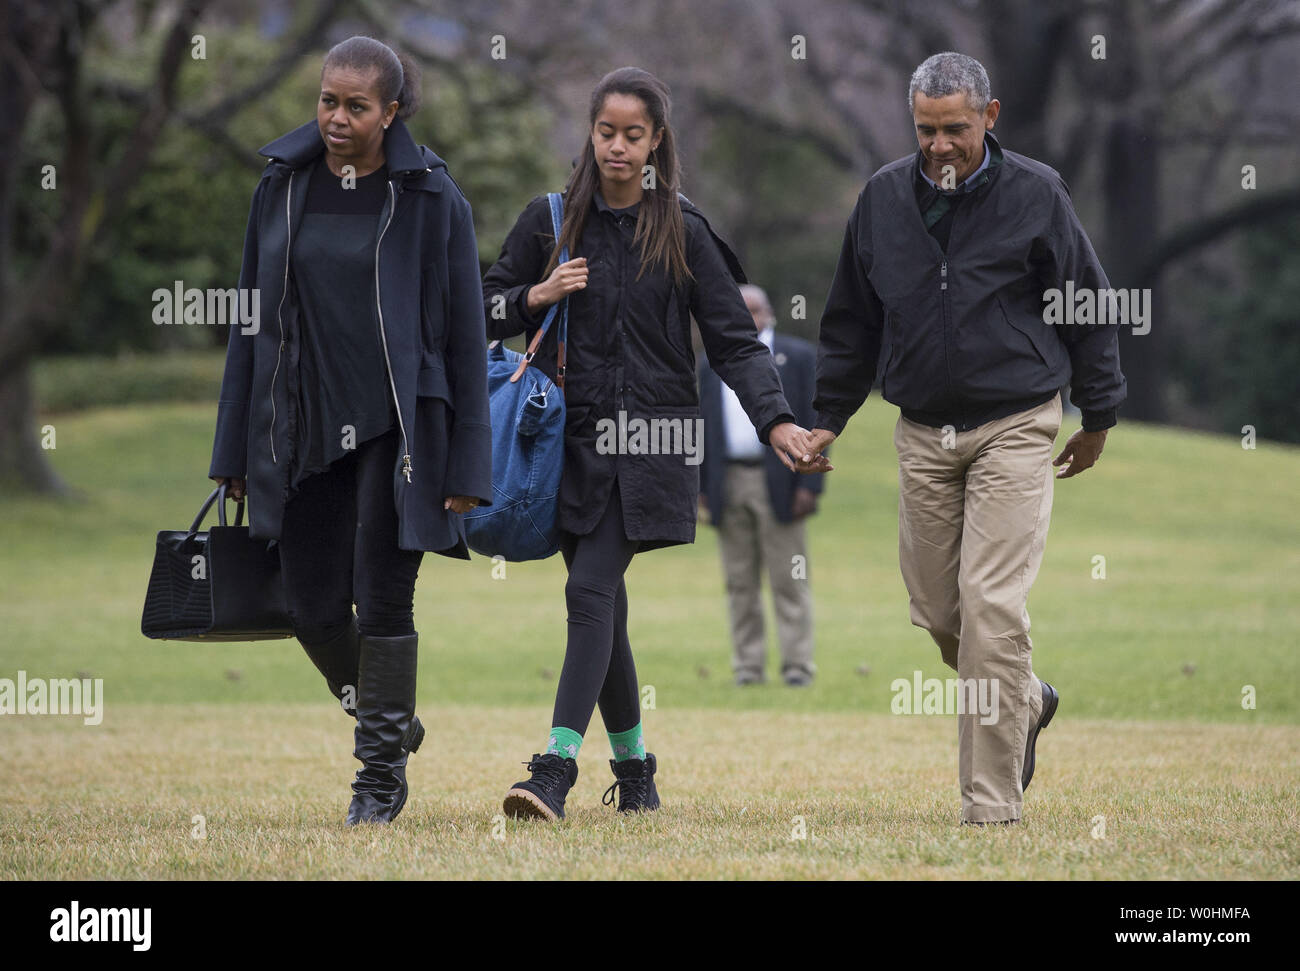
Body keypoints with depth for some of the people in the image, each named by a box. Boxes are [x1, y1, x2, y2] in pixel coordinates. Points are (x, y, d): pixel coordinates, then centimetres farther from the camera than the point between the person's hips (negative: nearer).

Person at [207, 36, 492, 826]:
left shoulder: (431, 199, -6)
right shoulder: (284, 184, 4)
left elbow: (465, 333, -4)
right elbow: (256, 316, 9)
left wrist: (466, 466, -8)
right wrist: (237, 448, 7)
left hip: (397, 427, -4)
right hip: (305, 426, 4)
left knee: (383, 599, -5)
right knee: (312, 605, 4)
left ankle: (382, 773, 10)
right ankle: (387, 715, 31)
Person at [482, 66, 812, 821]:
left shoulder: (682, 233, 1)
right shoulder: (551, 221, 7)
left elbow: (734, 340, 1)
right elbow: (486, 310, 13)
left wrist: (776, 419, -12)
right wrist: (537, 297, -7)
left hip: (650, 442, -3)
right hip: (573, 438, 3)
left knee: (592, 589, -16)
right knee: (603, 607, 7)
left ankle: (557, 768, -21)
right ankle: (634, 770, 20)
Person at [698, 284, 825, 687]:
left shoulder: (798, 356, 5)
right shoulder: (712, 366, 16)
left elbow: (814, 422, 0)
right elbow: (703, 428, 15)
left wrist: (810, 485, -8)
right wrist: (701, 487, 5)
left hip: (778, 483, -3)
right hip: (729, 484, 3)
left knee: (788, 579, -4)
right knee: (740, 583, 4)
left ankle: (798, 665, -2)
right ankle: (748, 665, 7)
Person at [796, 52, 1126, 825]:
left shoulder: (1035, 195, -5)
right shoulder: (884, 197, 5)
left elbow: (1089, 305, 4)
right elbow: (852, 319, 16)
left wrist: (1098, 415, 8)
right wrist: (829, 416, 15)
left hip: (1014, 429, -4)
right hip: (922, 434, 4)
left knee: (992, 605, -12)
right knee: (936, 607, 8)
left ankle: (992, 797, -7)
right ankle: (1024, 702, 37)